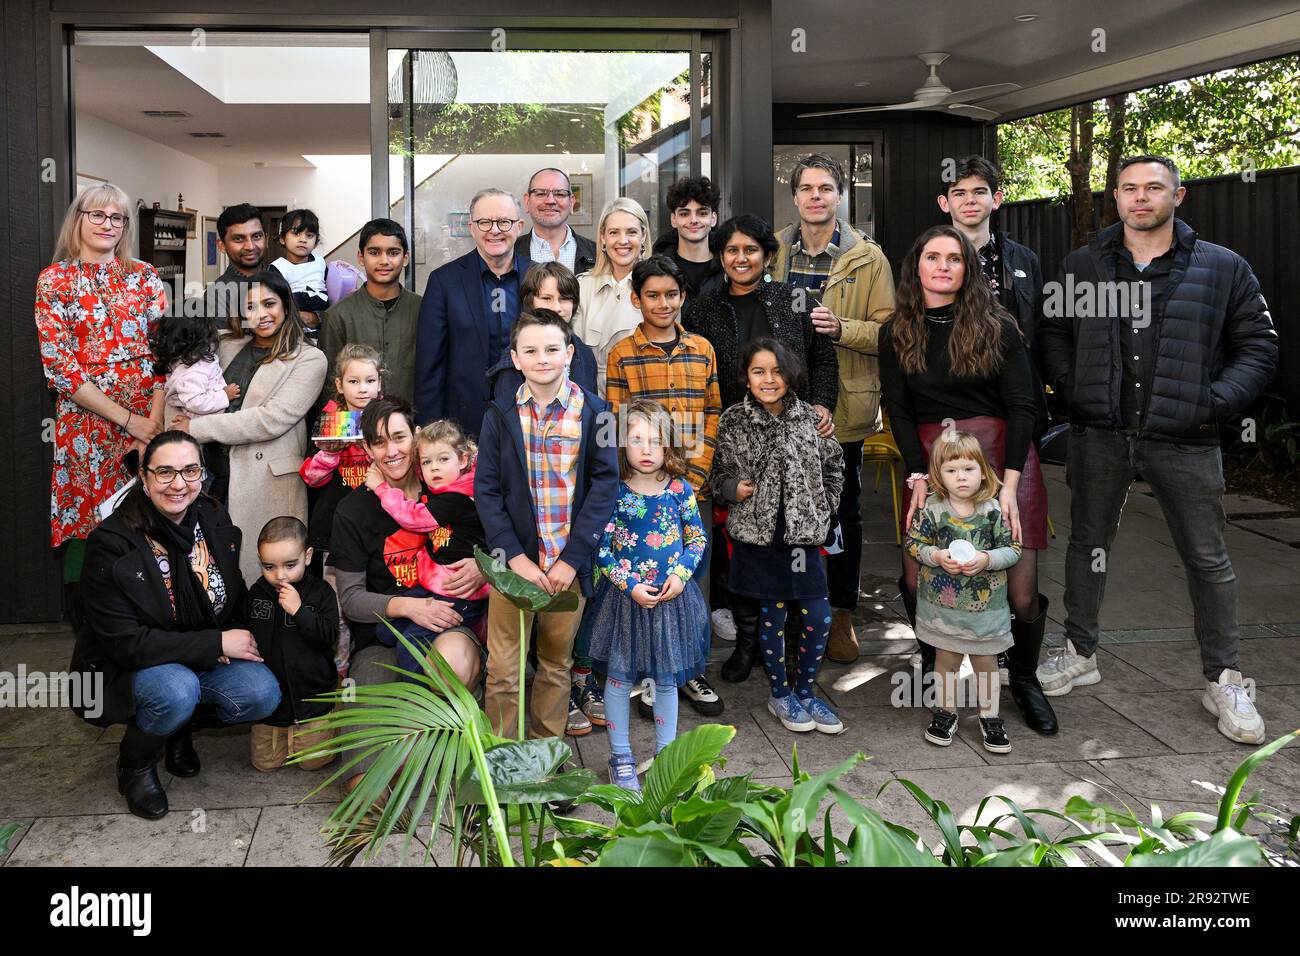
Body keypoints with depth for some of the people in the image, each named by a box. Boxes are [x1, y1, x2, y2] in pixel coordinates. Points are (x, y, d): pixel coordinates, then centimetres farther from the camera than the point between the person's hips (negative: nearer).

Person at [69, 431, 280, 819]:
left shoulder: (214, 521, -4)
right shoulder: (112, 544, -21)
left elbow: (234, 601, 10)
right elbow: (124, 642, -24)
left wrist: (232, 637, -13)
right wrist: (216, 643, -24)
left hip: (201, 661, 5)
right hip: (125, 670, -5)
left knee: (263, 693, -21)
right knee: (178, 689, -36)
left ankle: (182, 727, 11)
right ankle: (135, 765, -2)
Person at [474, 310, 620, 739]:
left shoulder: (593, 411, -2)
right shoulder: (500, 414, 1)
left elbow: (605, 484, -5)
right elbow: (486, 490, -1)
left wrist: (572, 558, -11)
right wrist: (515, 556, -11)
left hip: (569, 561, 0)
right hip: (514, 558, 0)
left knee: (557, 665, 12)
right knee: (503, 669, 3)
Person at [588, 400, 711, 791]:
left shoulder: (680, 490, -3)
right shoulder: (613, 492, -9)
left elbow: (697, 538, 4)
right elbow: (600, 548, -8)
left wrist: (681, 574, -10)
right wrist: (630, 585, -15)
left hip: (672, 595, 2)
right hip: (624, 596, -1)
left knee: (666, 678, 12)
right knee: (619, 675, 8)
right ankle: (621, 757, 23)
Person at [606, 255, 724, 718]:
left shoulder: (702, 350, 9)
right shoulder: (622, 354, 1)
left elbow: (713, 416, 8)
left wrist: (697, 474, -3)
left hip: (695, 487, 2)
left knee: (695, 579, 7)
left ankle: (691, 670, 20)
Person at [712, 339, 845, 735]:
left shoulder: (810, 419, 0)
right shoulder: (734, 422, -4)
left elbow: (834, 468, 12)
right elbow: (719, 474, 6)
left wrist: (823, 508, 5)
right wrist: (733, 488, -14)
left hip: (803, 534, 2)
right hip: (758, 533, -2)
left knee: (818, 616, 2)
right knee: (772, 614, 8)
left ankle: (805, 691, 23)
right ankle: (780, 694, 26)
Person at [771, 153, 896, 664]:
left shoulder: (868, 258, 0)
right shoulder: (772, 252, 8)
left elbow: (889, 331, -4)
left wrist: (841, 328, -20)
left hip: (842, 403, -2)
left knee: (844, 511, 7)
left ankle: (841, 613, 20)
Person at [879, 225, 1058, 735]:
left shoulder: (996, 326, 2)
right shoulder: (897, 333, 8)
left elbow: (1022, 404, -2)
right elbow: (898, 409, 6)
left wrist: (1009, 483, -12)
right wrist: (918, 477, -7)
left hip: (1001, 456, -1)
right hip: (929, 462, 2)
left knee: (1021, 590, -9)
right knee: (916, 578, -10)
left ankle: (1024, 680, 18)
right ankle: (933, 667, 19)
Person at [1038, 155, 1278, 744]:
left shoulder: (1223, 269, 1)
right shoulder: (1081, 267, 6)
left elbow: (1259, 344, 4)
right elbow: (1053, 332, 11)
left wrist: (1218, 401, -9)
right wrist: (1071, 390, -4)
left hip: (1184, 439, -1)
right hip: (1099, 436, 2)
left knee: (1207, 559, 5)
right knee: (1088, 543, 13)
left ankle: (1223, 680, 19)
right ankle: (1079, 653, 30)